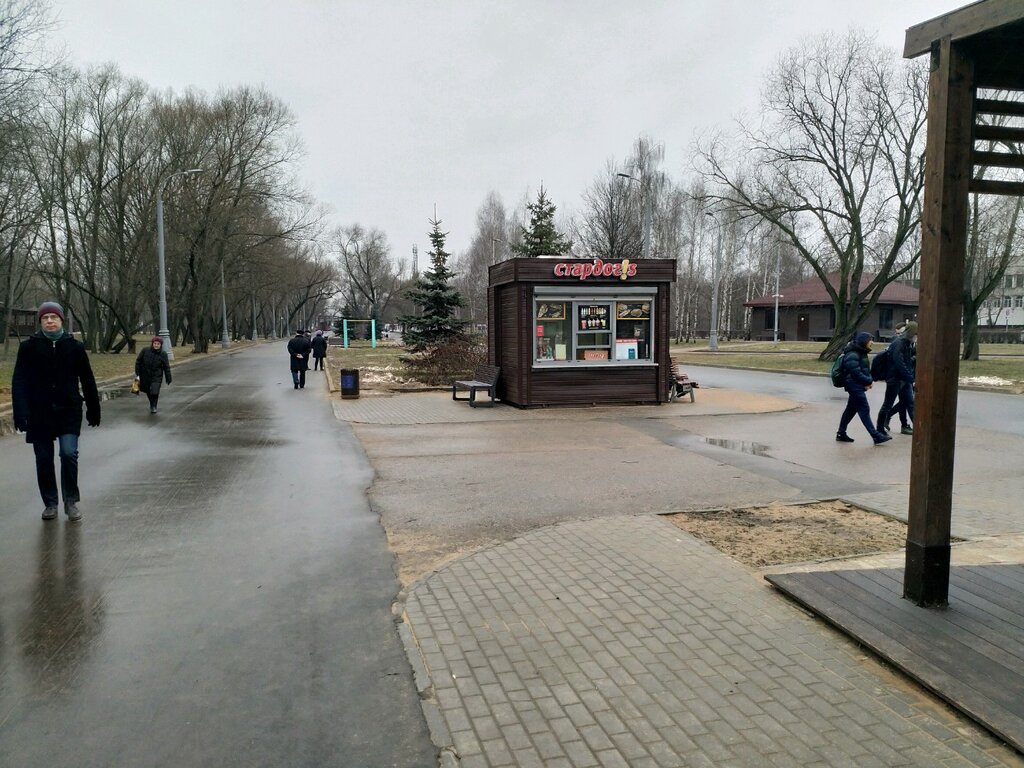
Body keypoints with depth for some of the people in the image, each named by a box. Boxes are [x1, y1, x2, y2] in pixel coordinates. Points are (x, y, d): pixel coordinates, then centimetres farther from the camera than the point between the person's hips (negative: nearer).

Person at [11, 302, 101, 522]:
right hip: (39, 413, 1)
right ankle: (50, 503, 22)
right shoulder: (29, 347, 1)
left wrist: (93, 409, 9)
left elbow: (87, 380, 7)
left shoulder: (74, 346, 2)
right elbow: (19, 381, -2)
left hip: (68, 410, -1)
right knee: (44, 459, 8)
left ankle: (71, 501, 3)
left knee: (69, 453, -13)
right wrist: (20, 412, -11)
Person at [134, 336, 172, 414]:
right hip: (145, 375, 2)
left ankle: (154, 407, 5)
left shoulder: (163, 354, -7)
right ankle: (152, 404, 39)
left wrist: (168, 378, 0)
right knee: (148, 391, 15)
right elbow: (138, 361, 1)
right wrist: (137, 373, -2)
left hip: (157, 376, -2)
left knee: (155, 392, -14)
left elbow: (166, 367, -2)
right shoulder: (145, 351, -6)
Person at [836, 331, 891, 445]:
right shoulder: (852, 355, -19)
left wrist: (868, 381, 0)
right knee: (864, 410, -8)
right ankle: (876, 436, -7)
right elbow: (856, 372, -22)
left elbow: (866, 369, 17)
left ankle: (841, 434, 20)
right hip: (854, 386, -10)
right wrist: (868, 381, -11)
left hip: (859, 386, 10)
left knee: (851, 410, 13)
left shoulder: (861, 353, 13)